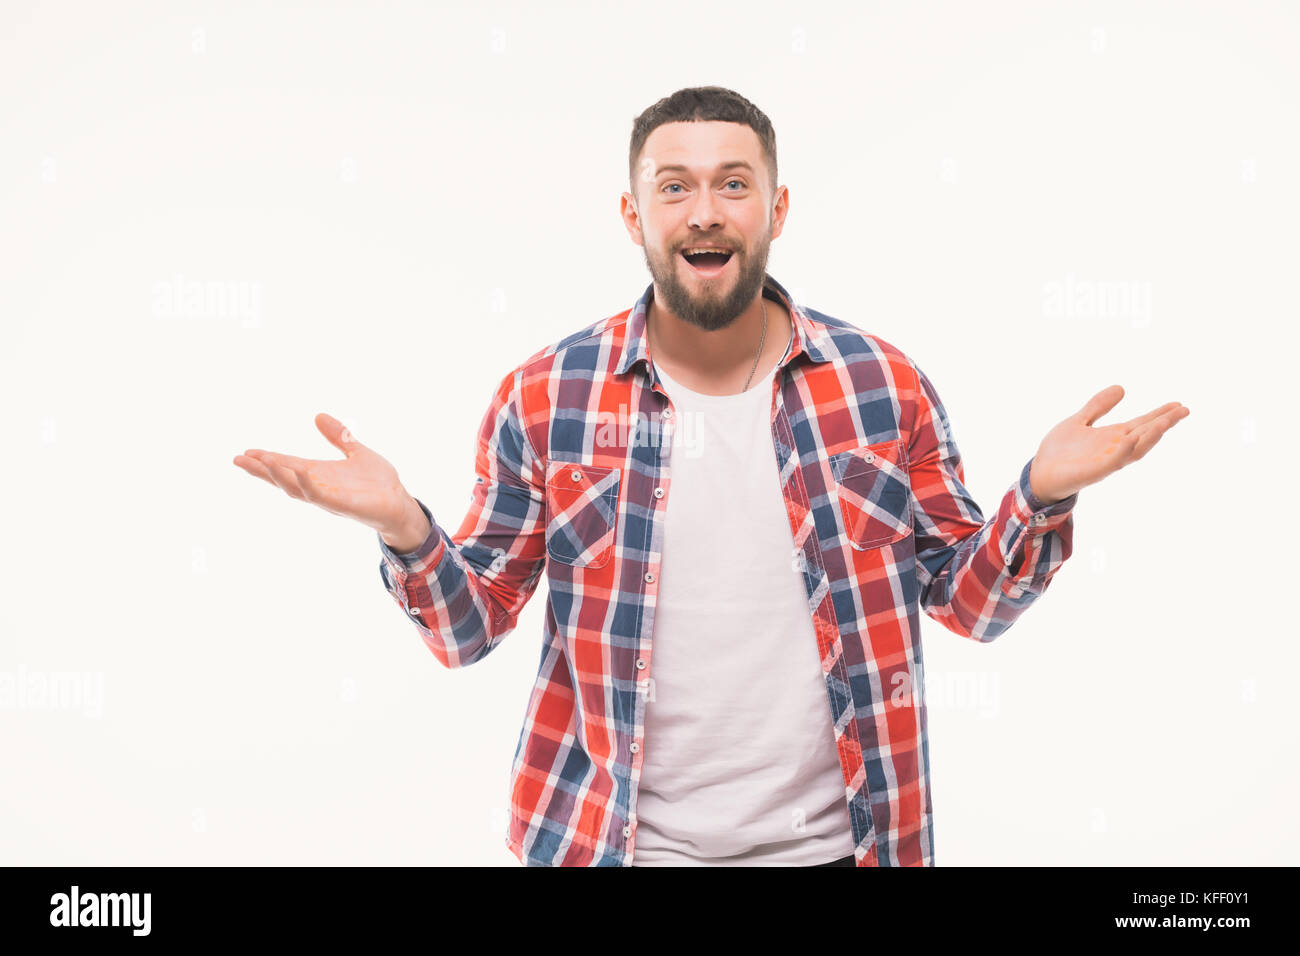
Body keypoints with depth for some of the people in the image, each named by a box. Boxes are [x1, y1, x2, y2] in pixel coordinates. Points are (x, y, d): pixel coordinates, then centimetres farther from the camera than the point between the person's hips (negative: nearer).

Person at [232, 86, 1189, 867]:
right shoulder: (545, 398, -4)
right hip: (617, 841, 0)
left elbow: (971, 598, 4)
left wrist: (1041, 498, -15)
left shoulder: (885, 384, -3)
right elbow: (471, 627, 0)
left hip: (830, 839, 1)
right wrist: (404, 530, -19)